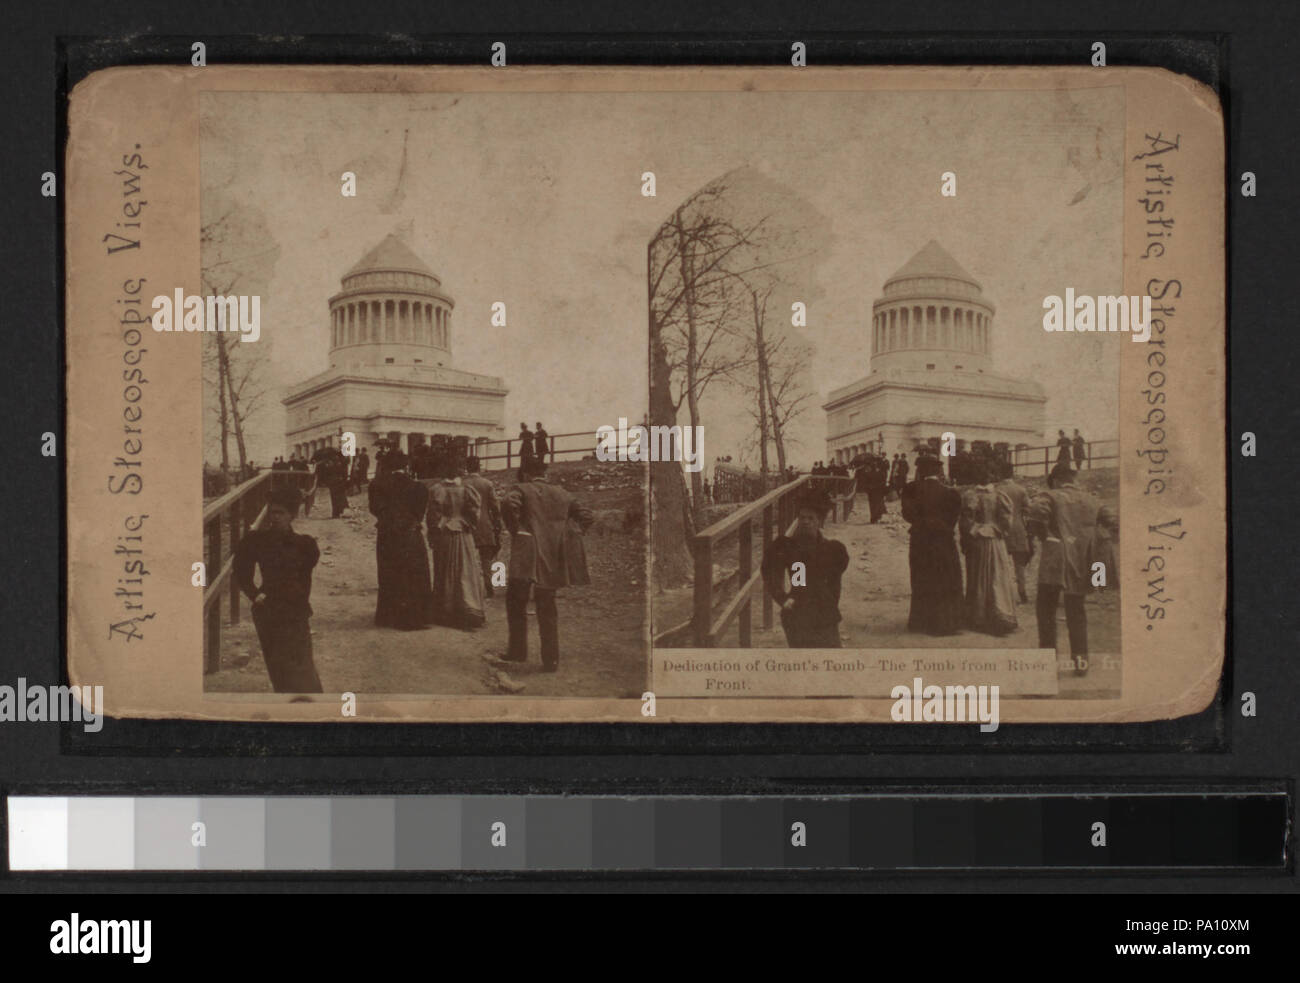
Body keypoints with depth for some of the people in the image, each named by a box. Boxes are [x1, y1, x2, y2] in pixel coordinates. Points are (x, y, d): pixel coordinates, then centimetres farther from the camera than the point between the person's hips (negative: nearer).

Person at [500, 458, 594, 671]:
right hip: (554, 557, 4)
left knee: (516, 602, 10)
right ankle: (550, 659, 5)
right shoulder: (562, 494, 15)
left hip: (526, 555, -4)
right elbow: (587, 516, 12)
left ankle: (517, 651, 8)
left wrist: (515, 530, -8)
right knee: (547, 608, 10)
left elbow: (508, 505, -20)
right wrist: (572, 536, 11)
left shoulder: (521, 490, 2)